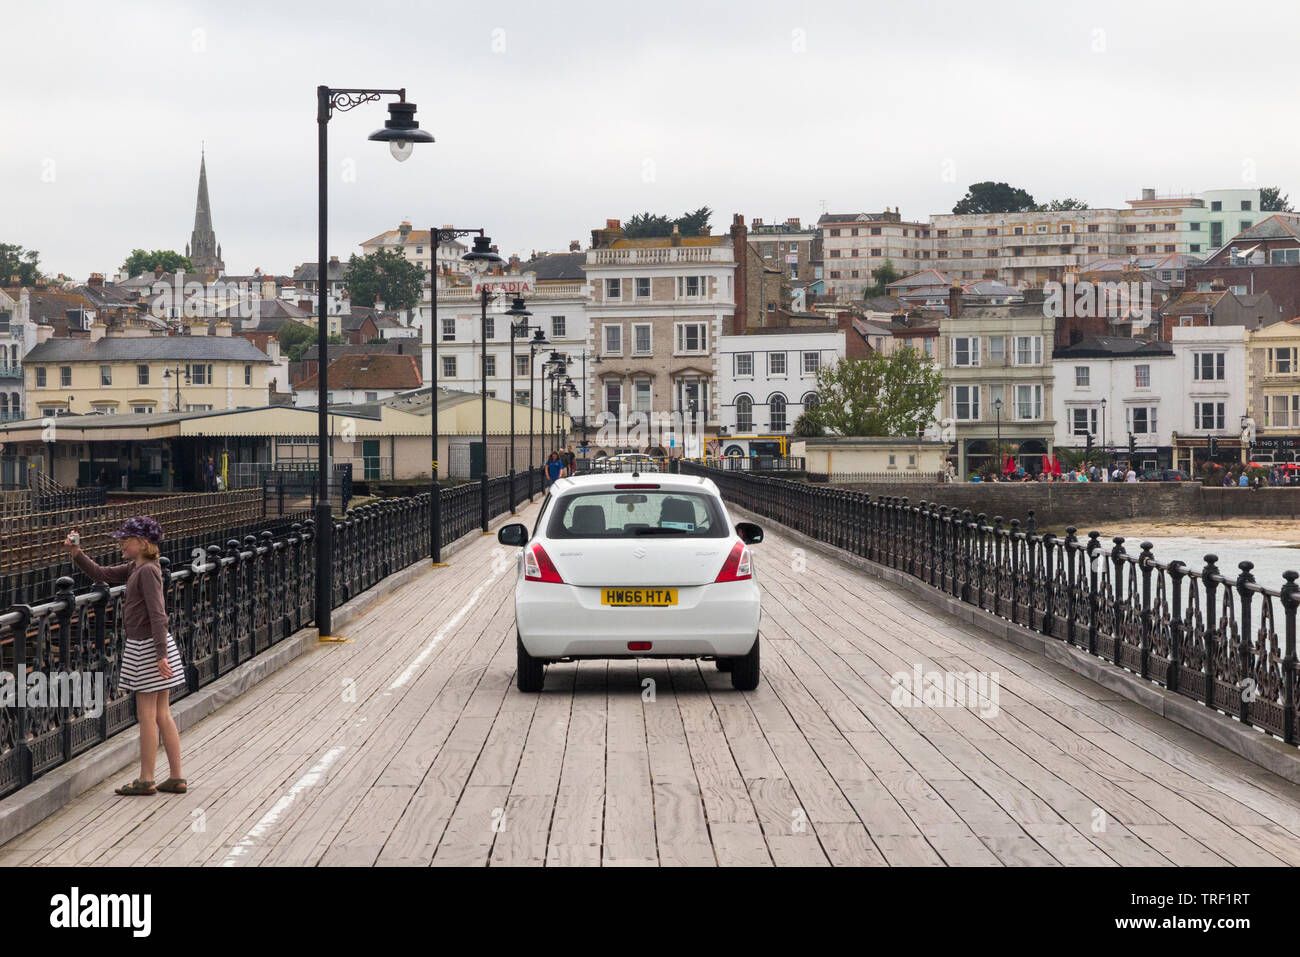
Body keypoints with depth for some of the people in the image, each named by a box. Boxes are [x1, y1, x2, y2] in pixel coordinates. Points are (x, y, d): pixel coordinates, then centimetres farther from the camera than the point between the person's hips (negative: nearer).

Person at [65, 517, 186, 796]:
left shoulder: (147, 571, -15)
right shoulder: (134, 569, 13)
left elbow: (157, 613, -20)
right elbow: (101, 574, 21)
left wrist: (161, 654, -24)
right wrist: (76, 554, 7)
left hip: (148, 647, -10)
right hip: (142, 645, 10)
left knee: (146, 716, -2)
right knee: (161, 716, 10)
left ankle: (145, 780, 5)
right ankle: (177, 778, 13)